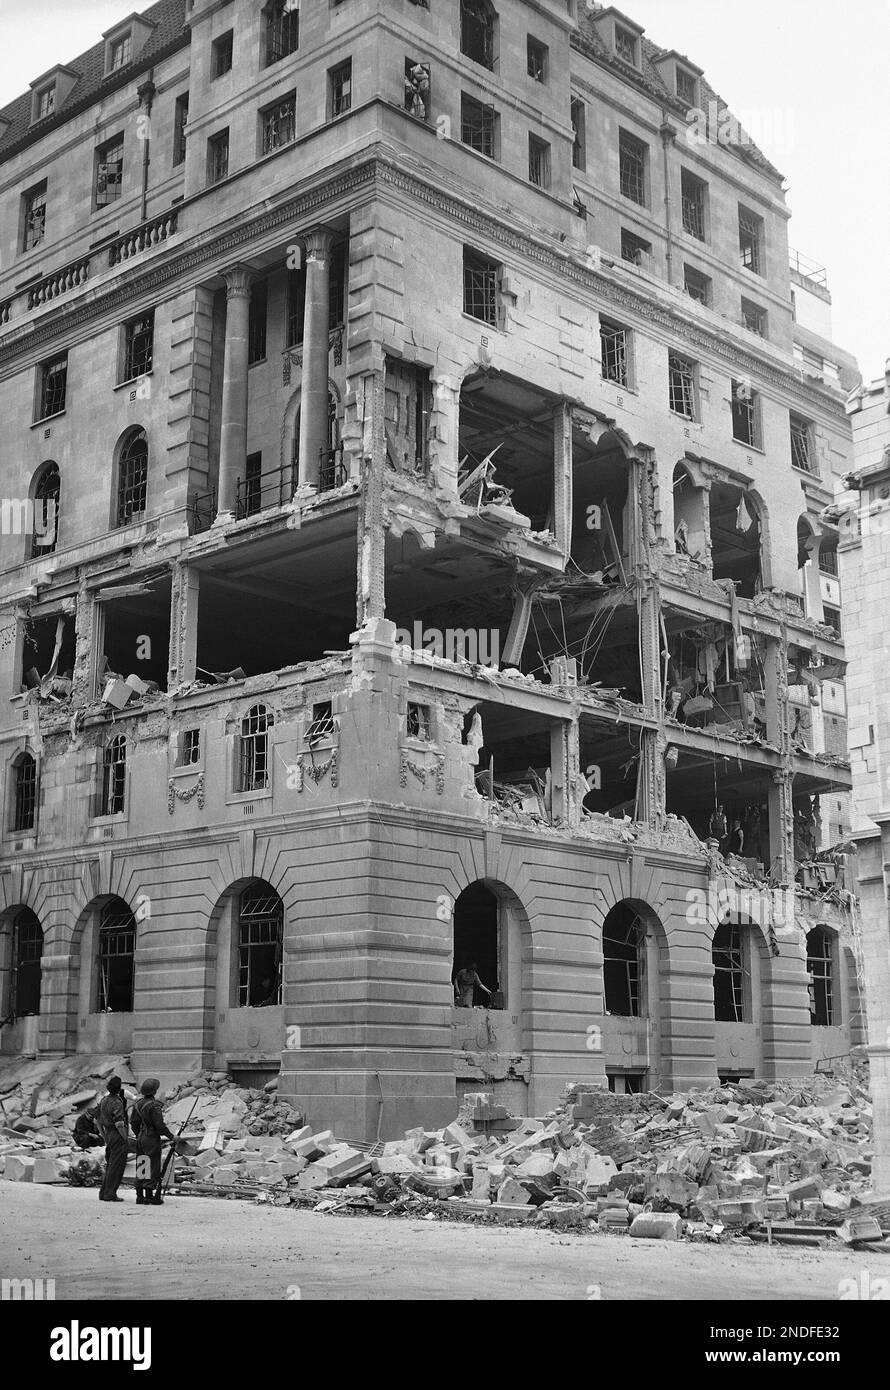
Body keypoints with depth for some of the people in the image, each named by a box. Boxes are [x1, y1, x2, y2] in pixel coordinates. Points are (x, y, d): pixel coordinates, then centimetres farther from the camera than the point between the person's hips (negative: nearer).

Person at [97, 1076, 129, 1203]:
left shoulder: (104, 1100, 10)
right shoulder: (117, 1103, -17)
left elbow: (99, 1122, 16)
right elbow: (119, 1124, -21)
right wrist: (126, 1139, -14)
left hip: (108, 1135, 9)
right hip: (118, 1137, -9)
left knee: (110, 1165, 16)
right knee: (116, 1166, -3)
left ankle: (103, 1193, 18)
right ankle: (110, 1194, -4)